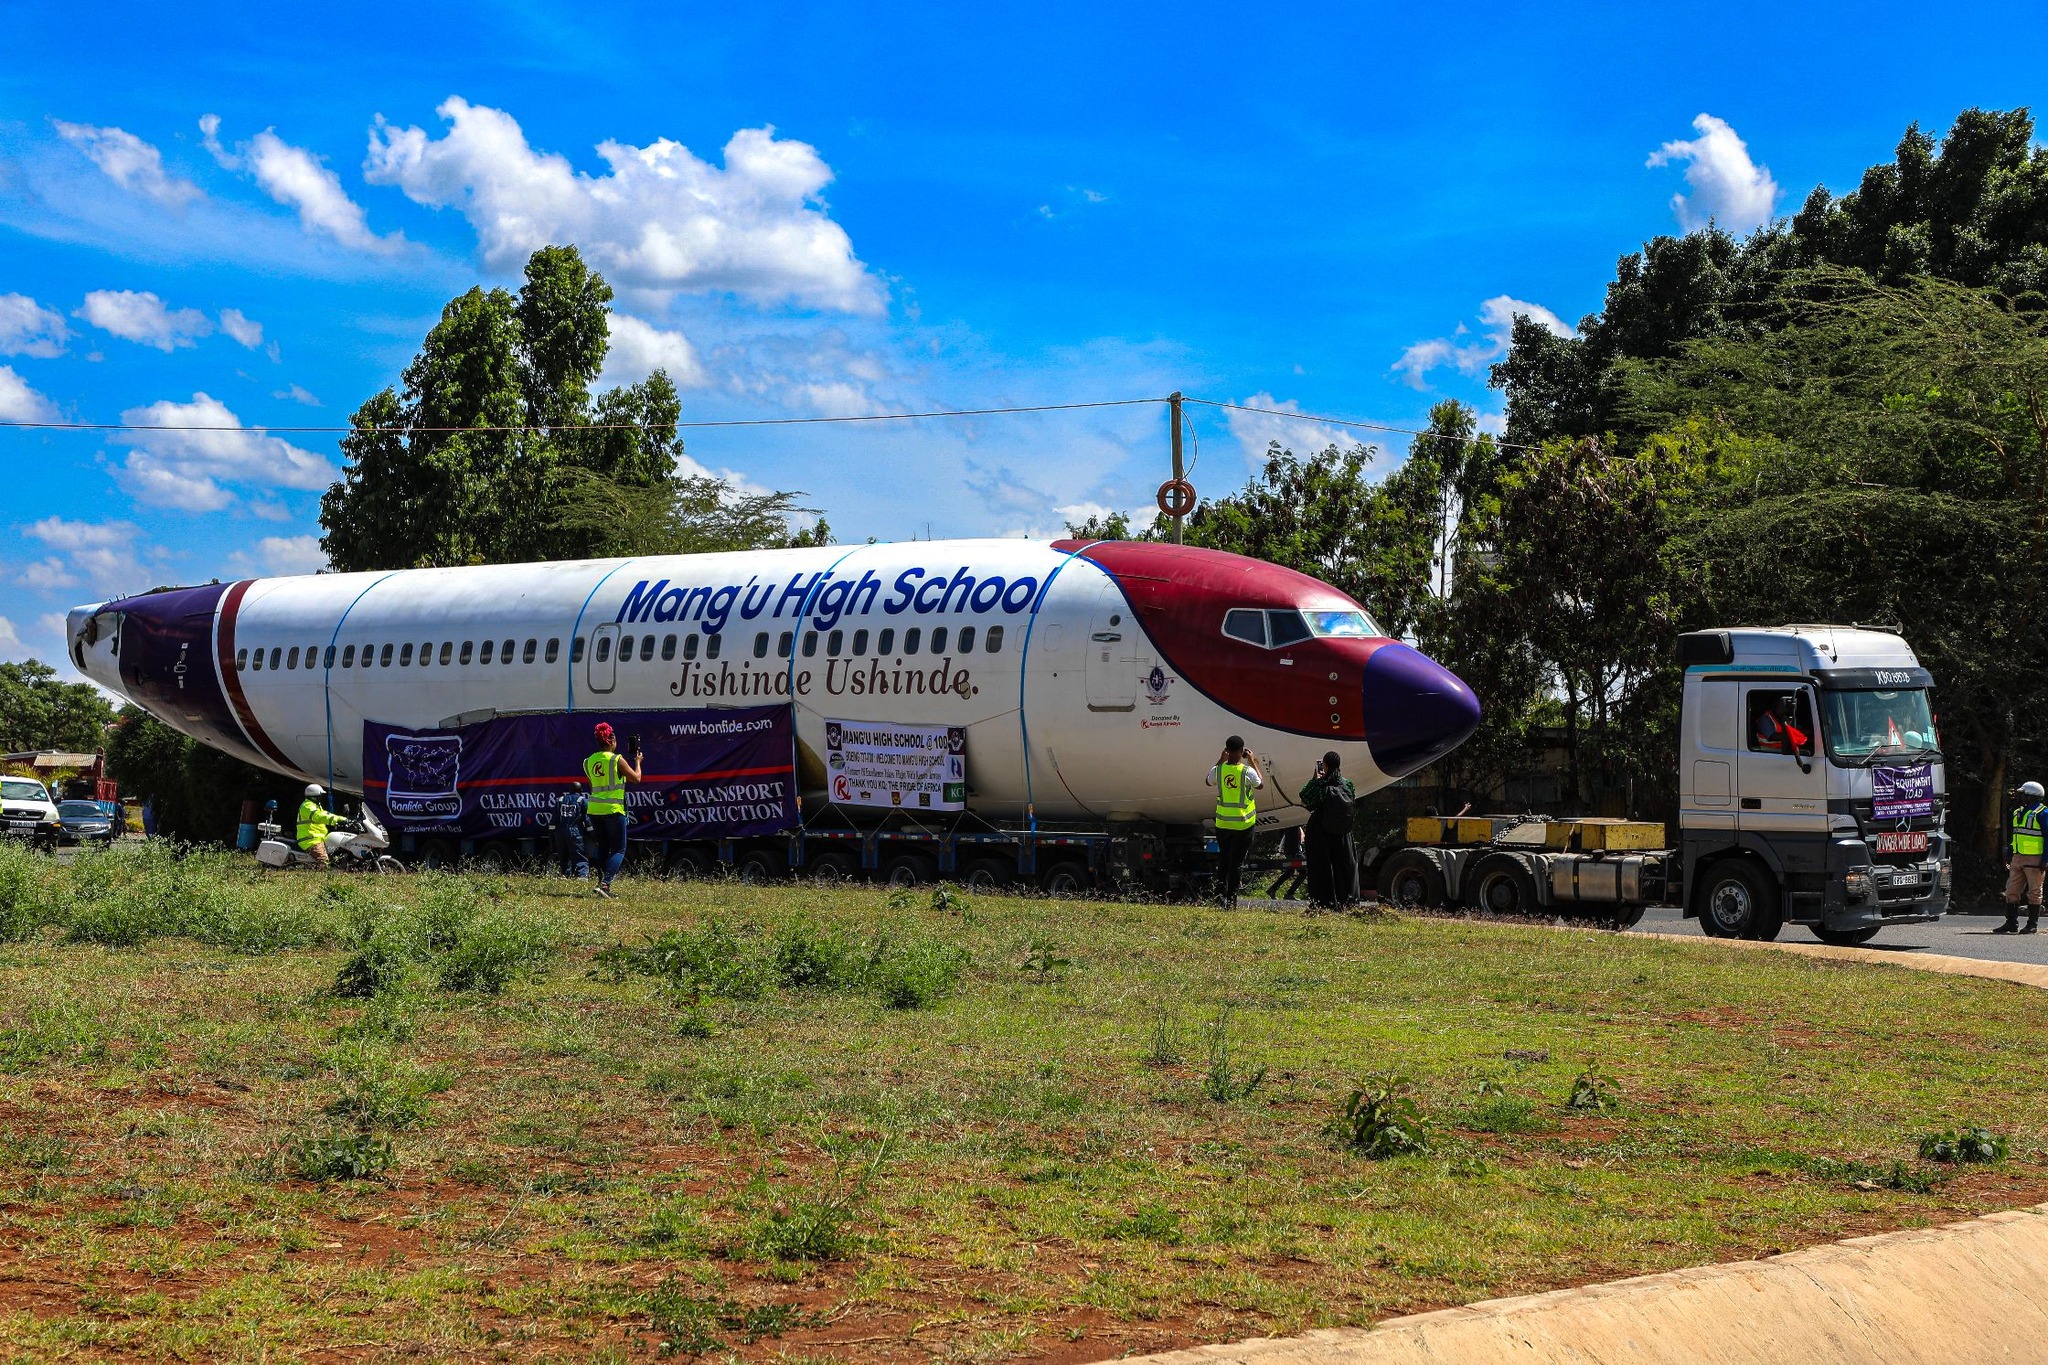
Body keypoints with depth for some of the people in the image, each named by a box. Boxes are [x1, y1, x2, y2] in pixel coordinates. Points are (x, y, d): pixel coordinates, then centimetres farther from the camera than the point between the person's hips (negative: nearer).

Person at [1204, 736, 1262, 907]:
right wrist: (1253, 763, 13)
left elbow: (1207, 782, 16)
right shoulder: (1247, 772, -15)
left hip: (1222, 823, 2)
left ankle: (1224, 898, 17)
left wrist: (1220, 761, 18)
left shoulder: (1218, 770, -8)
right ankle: (1231, 899, 3)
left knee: (1225, 862, 18)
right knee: (1237, 863, 4)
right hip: (1243, 823, -2)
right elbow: (1261, 785, 6)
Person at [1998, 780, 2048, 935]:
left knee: (2034, 892, -2)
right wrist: (2009, 859, 19)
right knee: (2011, 891, 5)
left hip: (2034, 858, -8)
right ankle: (2011, 923, 9)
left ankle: (2033, 925, 3)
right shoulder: (2018, 812, 17)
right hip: (2018, 858, 8)